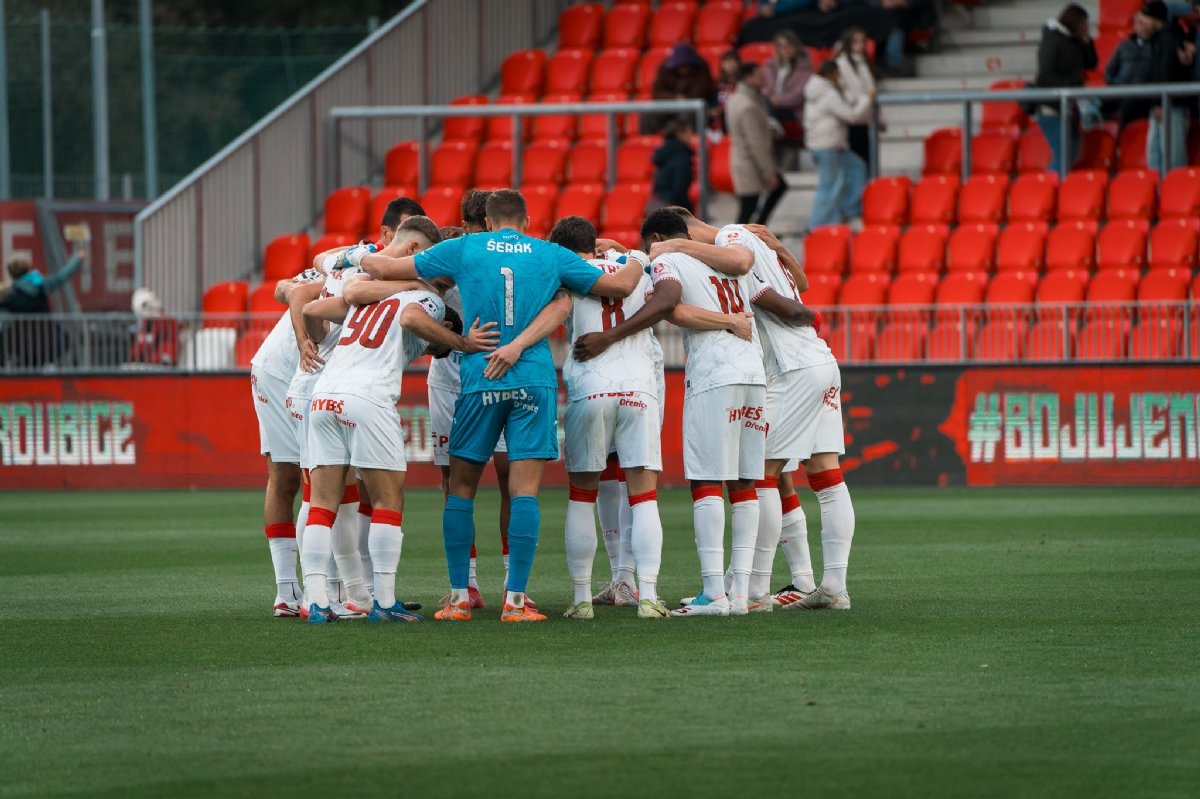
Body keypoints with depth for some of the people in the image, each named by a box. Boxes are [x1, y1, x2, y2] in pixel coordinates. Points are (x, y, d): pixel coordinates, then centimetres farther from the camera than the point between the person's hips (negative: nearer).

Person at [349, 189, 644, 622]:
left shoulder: (464, 249, 6)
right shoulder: (552, 256, 7)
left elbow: (386, 269, 8)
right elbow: (620, 286, 11)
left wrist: (360, 256, 29)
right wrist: (636, 264, 33)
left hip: (479, 380, 0)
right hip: (535, 382, 0)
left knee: (461, 487, 10)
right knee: (524, 489, -2)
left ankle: (459, 597, 8)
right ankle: (515, 599, -8)